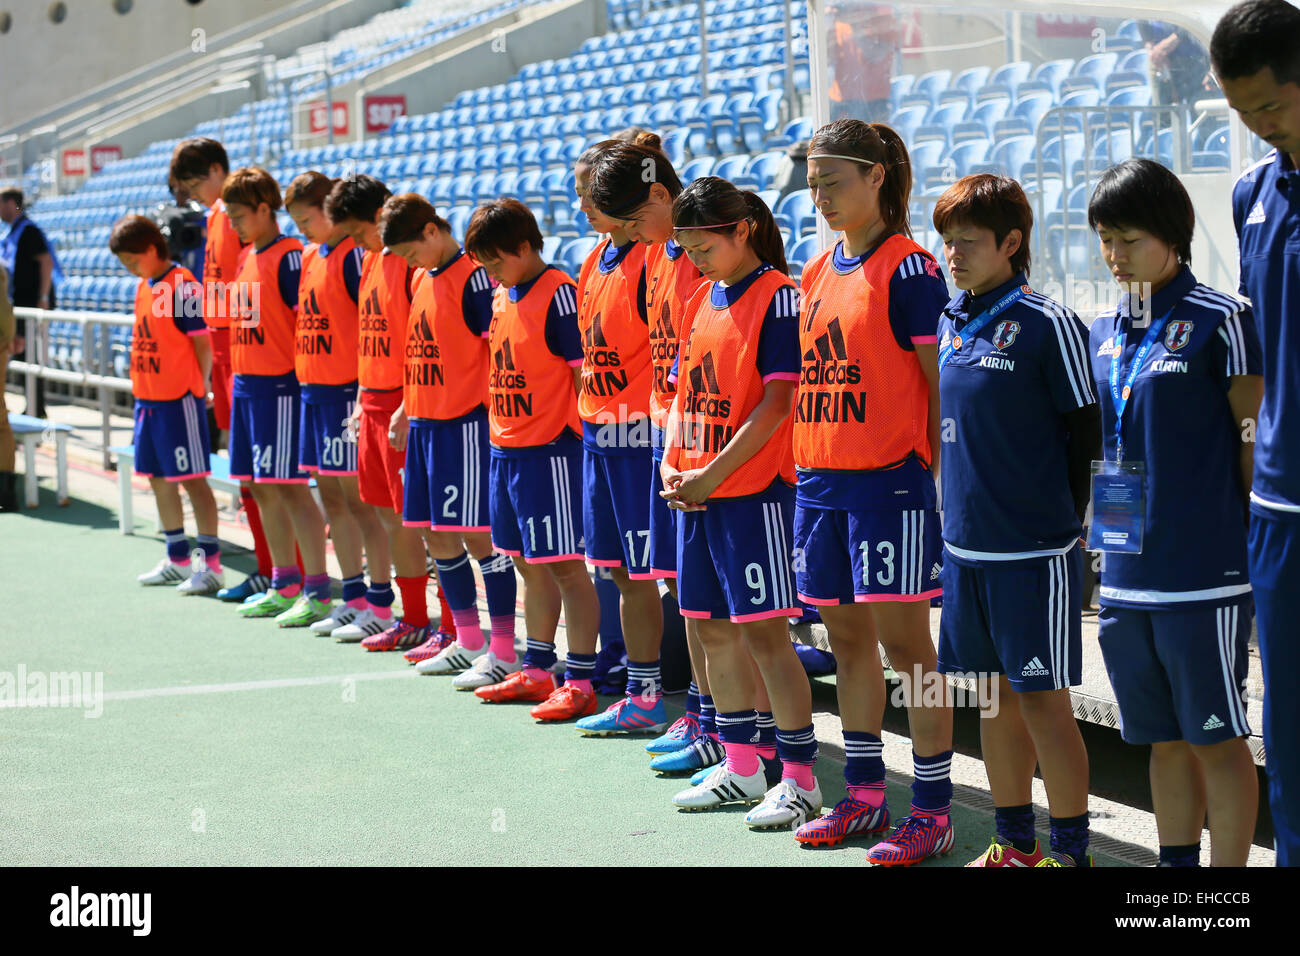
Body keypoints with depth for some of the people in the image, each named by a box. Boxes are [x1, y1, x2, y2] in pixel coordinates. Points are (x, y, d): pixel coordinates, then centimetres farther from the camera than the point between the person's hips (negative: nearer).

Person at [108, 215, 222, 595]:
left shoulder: (183, 286, -14)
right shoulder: (144, 288, 12)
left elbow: (202, 343, -13)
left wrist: (198, 387, -11)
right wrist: (142, 388, 13)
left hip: (179, 400, -9)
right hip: (148, 399, 9)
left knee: (192, 479, -5)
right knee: (159, 479, 14)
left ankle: (211, 564, -1)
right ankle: (177, 560, 24)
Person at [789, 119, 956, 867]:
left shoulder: (907, 266, -9)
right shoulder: (818, 271, 13)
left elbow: (939, 381, -9)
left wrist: (935, 474, -11)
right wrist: (807, 463, 12)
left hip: (889, 479, -7)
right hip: (820, 478, 7)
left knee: (904, 640, -3)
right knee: (847, 637, 13)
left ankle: (933, 811, 3)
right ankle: (865, 796, 23)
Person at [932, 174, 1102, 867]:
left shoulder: (1047, 325, -11)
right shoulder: (951, 322, 9)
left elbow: (1086, 434, -8)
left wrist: (1064, 523, -5)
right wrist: (959, 512, 15)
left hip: (1034, 550, -7)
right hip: (966, 543, 7)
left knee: (1041, 699, -2)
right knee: (994, 694, 13)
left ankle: (1071, 849, 8)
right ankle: (1014, 842, 23)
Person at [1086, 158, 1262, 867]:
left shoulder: (1219, 321, -6)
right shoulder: (1103, 332, 12)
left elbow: (1257, 441, -5)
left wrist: (1260, 545, -5)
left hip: (1205, 573, -6)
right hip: (1126, 575, 6)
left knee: (1216, 739, 2)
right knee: (1165, 740, 14)